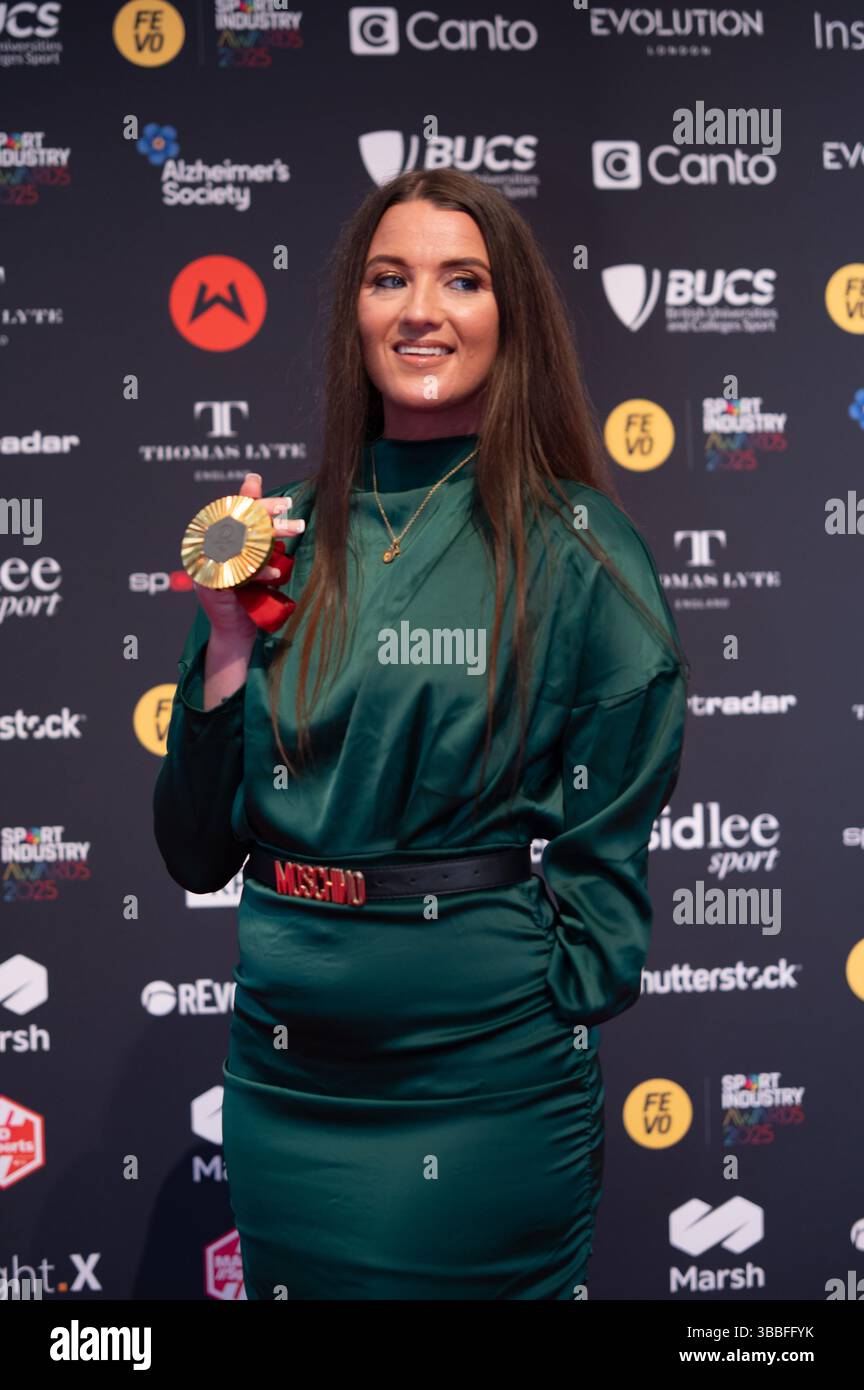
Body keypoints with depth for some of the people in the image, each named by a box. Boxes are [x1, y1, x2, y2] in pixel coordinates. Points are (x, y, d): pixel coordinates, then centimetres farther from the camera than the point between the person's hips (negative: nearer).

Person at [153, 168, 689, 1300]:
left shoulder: (576, 548, -7)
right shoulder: (293, 536, 3)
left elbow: (608, 837, -4)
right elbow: (196, 854, 3)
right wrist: (229, 646, -8)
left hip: (483, 1068, -3)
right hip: (287, 1066, 4)